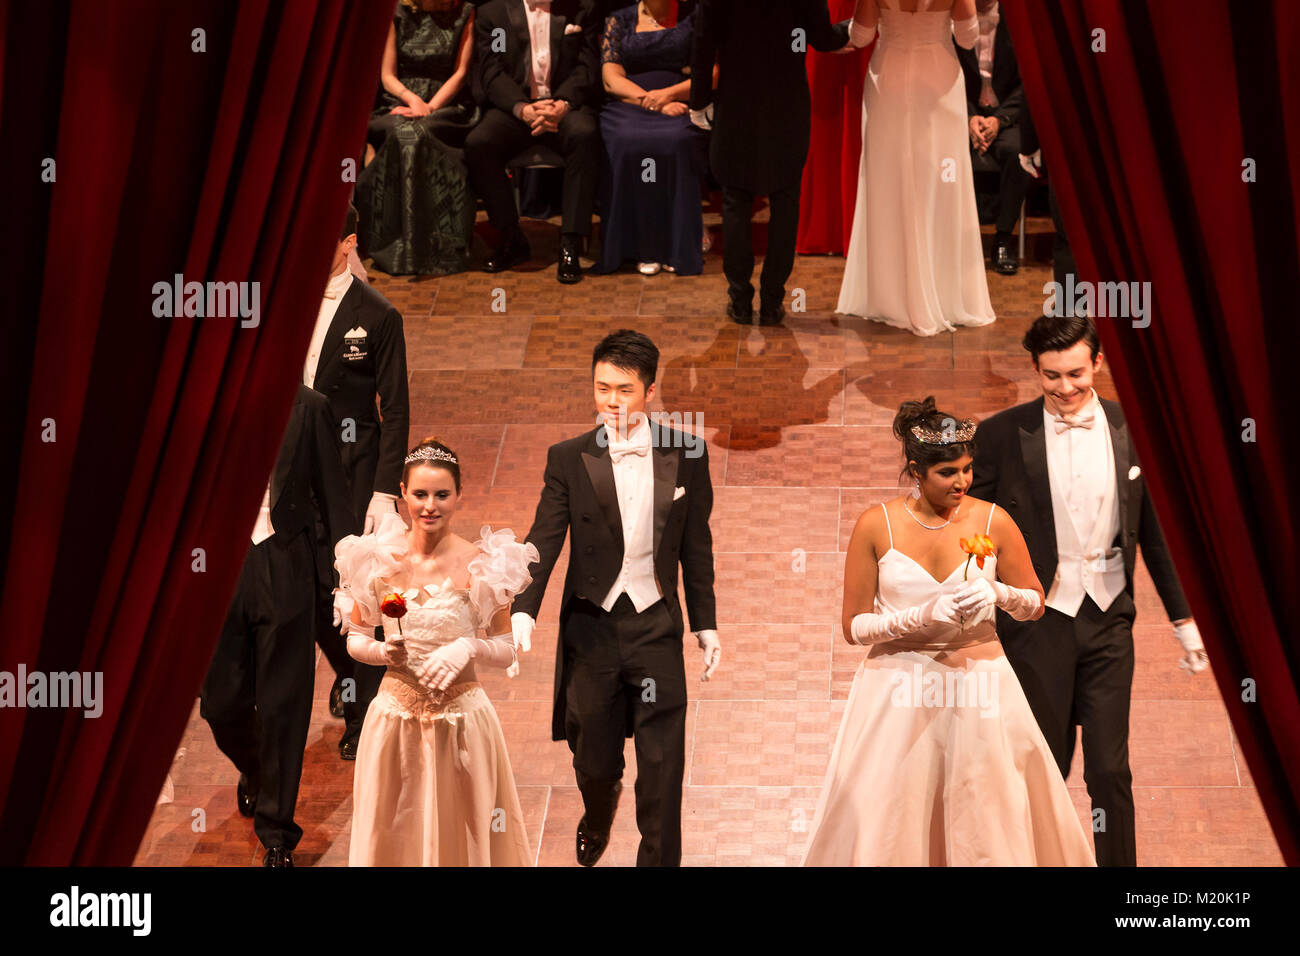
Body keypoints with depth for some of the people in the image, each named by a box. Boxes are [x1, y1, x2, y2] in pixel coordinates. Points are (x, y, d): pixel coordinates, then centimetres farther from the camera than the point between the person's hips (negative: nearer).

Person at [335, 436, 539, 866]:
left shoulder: (482, 564, -8)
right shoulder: (379, 560, -2)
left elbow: (506, 651, -2)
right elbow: (355, 639, 8)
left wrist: (468, 647, -21)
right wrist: (383, 652, -13)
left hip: (463, 719, -2)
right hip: (395, 717, 2)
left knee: (463, 832, 7)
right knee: (392, 836, 10)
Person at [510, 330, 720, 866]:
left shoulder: (686, 454, 0)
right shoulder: (569, 459, -2)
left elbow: (696, 547, 7)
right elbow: (543, 541, -8)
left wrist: (706, 625, 8)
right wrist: (523, 610, -23)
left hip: (657, 627, 0)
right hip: (591, 628, 0)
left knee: (662, 770, -2)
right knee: (594, 759, 15)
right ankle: (598, 818, 49)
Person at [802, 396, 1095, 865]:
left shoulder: (993, 522, -2)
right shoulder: (876, 526, -6)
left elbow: (1035, 602, 10)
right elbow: (854, 626, -3)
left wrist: (998, 592, -12)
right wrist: (922, 617, -17)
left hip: (979, 688, 1)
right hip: (899, 691, -1)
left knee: (990, 825, 5)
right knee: (888, 830, 1)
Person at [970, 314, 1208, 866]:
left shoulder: (1129, 430, 1)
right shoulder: (1002, 435, -5)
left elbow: (1154, 530, 9)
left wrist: (1183, 618, 12)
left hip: (1108, 619, 1)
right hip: (1037, 620, -1)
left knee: (1110, 769, 3)